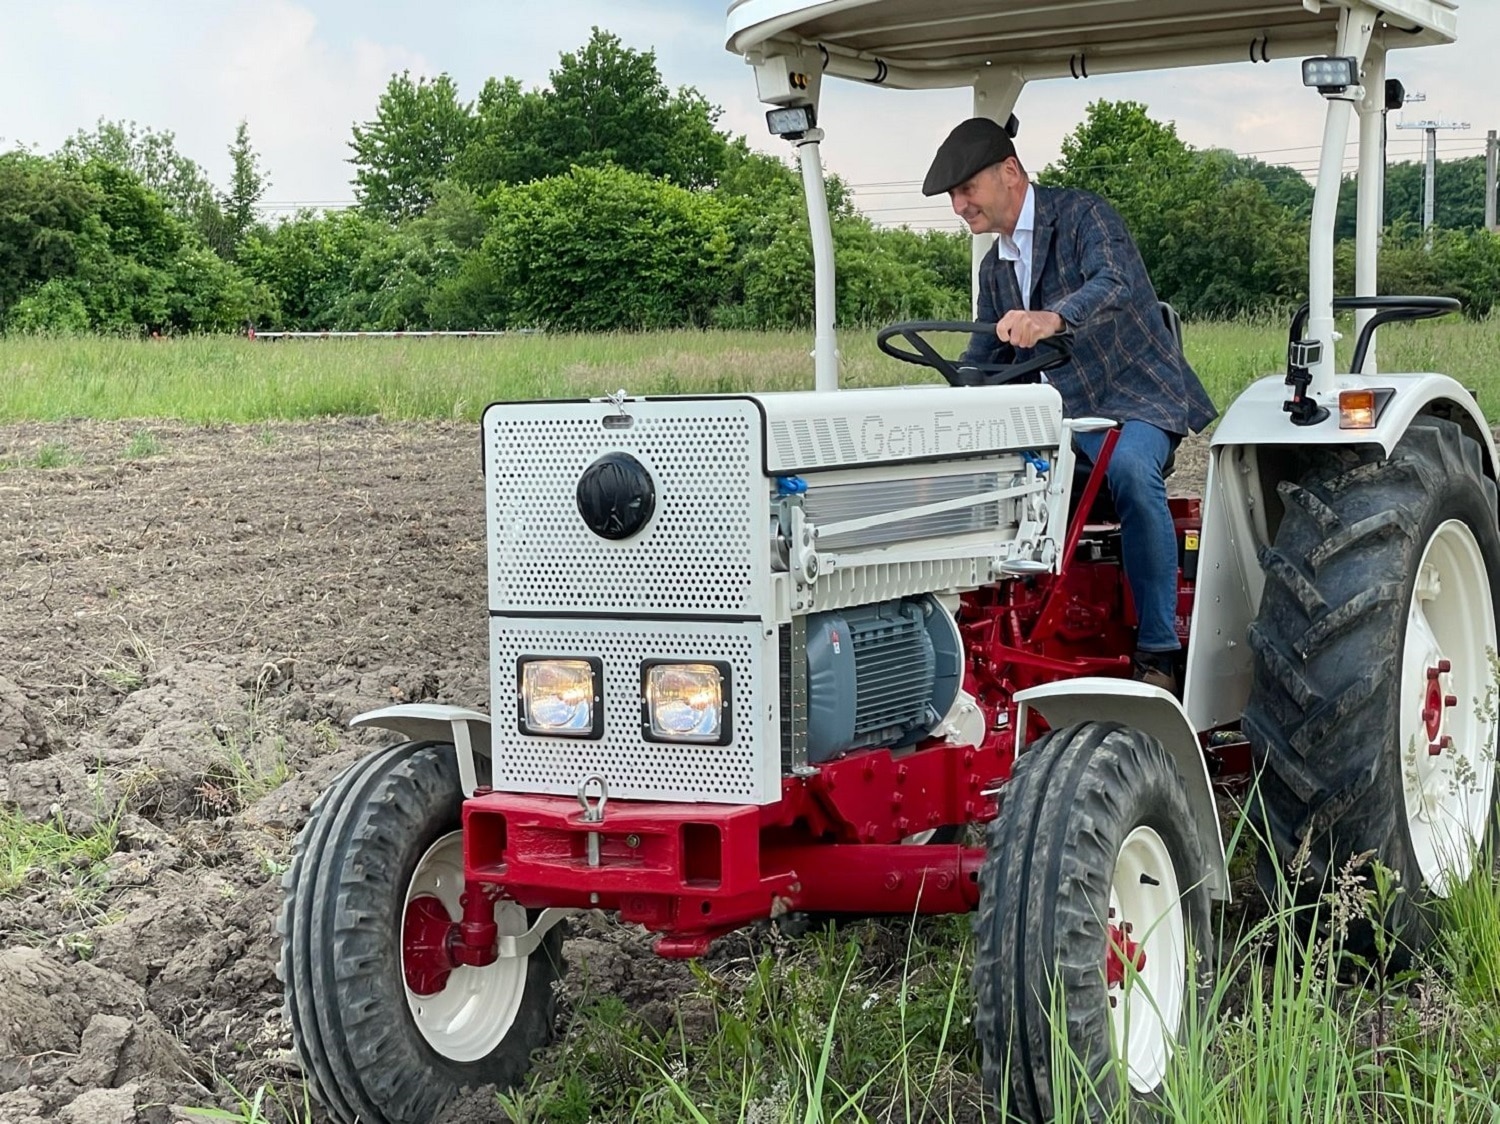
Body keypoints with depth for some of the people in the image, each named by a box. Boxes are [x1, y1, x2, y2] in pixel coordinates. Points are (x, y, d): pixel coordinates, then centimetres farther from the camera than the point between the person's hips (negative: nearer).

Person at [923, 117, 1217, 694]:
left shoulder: (1083, 215, -7)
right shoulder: (995, 266, 17)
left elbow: (1113, 284, -28)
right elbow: (985, 356, 22)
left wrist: (1053, 319, -49)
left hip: (1132, 398, -7)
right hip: (1057, 413, 7)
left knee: (1131, 471, -38)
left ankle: (1158, 652, -30)